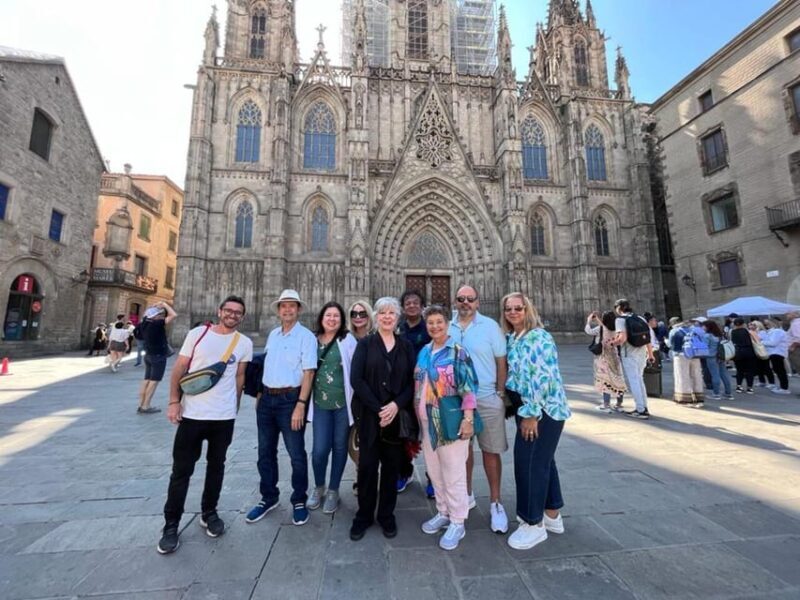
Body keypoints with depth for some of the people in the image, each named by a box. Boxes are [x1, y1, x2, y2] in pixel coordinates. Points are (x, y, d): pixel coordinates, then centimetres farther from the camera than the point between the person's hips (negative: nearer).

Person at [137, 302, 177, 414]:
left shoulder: (145, 324, 3)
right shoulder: (157, 324, -20)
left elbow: (146, 315, 26)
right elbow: (174, 315, -25)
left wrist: (153, 307, 13)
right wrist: (165, 305, -12)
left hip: (149, 355, 8)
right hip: (158, 356, -8)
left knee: (147, 380, 12)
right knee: (154, 381, -2)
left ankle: (141, 405, 16)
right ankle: (146, 407, -1)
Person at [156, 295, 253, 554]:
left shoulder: (244, 343, -1)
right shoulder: (197, 334, -2)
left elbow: (239, 377, 8)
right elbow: (179, 368, 1)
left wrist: (234, 408, 11)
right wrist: (174, 401, -6)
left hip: (224, 417, 1)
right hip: (192, 414, -1)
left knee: (216, 467, 16)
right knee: (181, 470, 8)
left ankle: (209, 513, 35)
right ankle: (171, 525, 25)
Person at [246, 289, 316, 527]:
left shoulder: (306, 336, -10)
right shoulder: (273, 334, 10)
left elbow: (308, 373, -15)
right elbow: (265, 366, 17)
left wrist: (301, 405, -20)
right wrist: (260, 395, 14)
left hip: (290, 399, -6)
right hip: (267, 398, 6)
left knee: (296, 454, 5)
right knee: (265, 451, 17)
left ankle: (299, 501, 25)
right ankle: (268, 498, 35)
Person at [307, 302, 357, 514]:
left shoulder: (348, 340, -6)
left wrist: (355, 399, -10)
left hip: (343, 402, -1)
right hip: (320, 402, 2)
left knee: (339, 447, 11)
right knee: (319, 449, 1)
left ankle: (333, 491, 33)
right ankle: (318, 487, 30)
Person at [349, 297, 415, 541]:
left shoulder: (406, 346, 6)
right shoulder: (365, 344, 0)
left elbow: (412, 381, 2)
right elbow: (356, 379, -8)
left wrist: (396, 405, -14)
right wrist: (378, 409, -14)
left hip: (397, 415, 2)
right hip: (369, 415, -1)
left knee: (392, 466, 11)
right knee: (367, 465, 6)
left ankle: (387, 516, 29)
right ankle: (363, 516, 26)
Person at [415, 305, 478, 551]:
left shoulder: (457, 352, -11)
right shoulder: (424, 352, 7)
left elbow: (468, 387, -14)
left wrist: (468, 418, -19)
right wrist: (419, 417, 14)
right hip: (428, 422, 7)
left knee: (453, 474, 5)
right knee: (434, 471, 18)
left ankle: (457, 523, 23)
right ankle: (443, 513, 37)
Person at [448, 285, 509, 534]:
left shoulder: (490, 326, -6)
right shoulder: (448, 328, 1)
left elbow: (501, 362, -4)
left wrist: (501, 394, -5)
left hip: (487, 399, -2)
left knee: (490, 451, 8)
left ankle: (495, 503, 27)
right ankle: (467, 494, 38)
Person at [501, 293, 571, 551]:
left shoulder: (538, 337, -18)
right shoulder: (511, 338, 8)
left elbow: (542, 378, -23)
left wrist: (530, 414, -21)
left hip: (543, 409, -9)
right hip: (527, 407, 9)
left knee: (528, 461, -2)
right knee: (542, 459, 19)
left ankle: (534, 524, 16)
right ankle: (552, 515, 35)